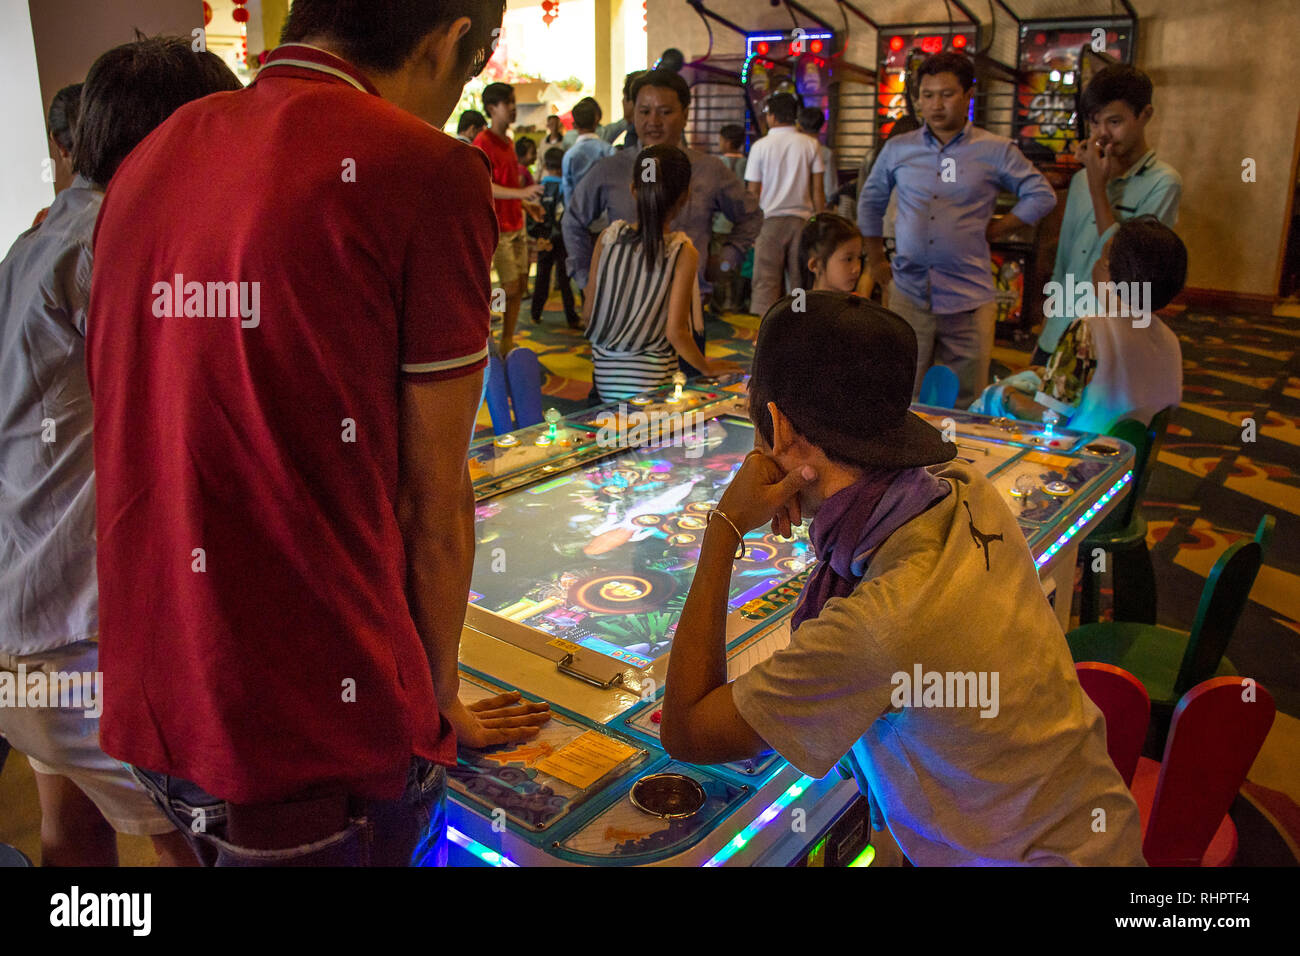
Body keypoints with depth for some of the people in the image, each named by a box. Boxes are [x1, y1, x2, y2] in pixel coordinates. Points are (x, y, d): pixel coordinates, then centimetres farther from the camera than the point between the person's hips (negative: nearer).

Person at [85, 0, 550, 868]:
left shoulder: (147, 163, 7)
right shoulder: (424, 170, -15)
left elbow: (154, 452, 11)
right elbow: (430, 498, -11)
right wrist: (441, 700, 6)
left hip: (151, 702, 7)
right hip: (321, 730, -7)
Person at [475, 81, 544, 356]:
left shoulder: (508, 142, 17)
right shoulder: (483, 142, -11)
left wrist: (528, 205, 16)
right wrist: (522, 192, -28)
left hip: (516, 225, 9)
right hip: (497, 227, -9)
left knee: (521, 286, 8)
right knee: (510, 287, -10)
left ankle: (507, 342, 17)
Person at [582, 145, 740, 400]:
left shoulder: (608, 238, -3)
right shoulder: (683, 253, -12)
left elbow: (588, 313, 3)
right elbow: (675, 330, -14)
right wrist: (708, 367, 2)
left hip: (604, 369, 4)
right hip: (651, 374, -4)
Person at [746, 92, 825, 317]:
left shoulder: (760, 146, -1)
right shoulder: (810, 144, 2)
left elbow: (753, 192, 0)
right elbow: (817, 189, 2)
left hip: (770, 220, -2)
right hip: (802, 218, 2)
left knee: (765, 282, -2)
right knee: (800, 282, 7)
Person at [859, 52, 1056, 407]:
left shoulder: (996, 152, 3)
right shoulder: (897, 149, 10)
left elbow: (1041, 195, 10)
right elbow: (870, 201, 22)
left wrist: (996, 230, 2)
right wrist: (875, 259, 18)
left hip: (969, 297, -1)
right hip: (908, 292, 2)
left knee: (964, 404, 4)